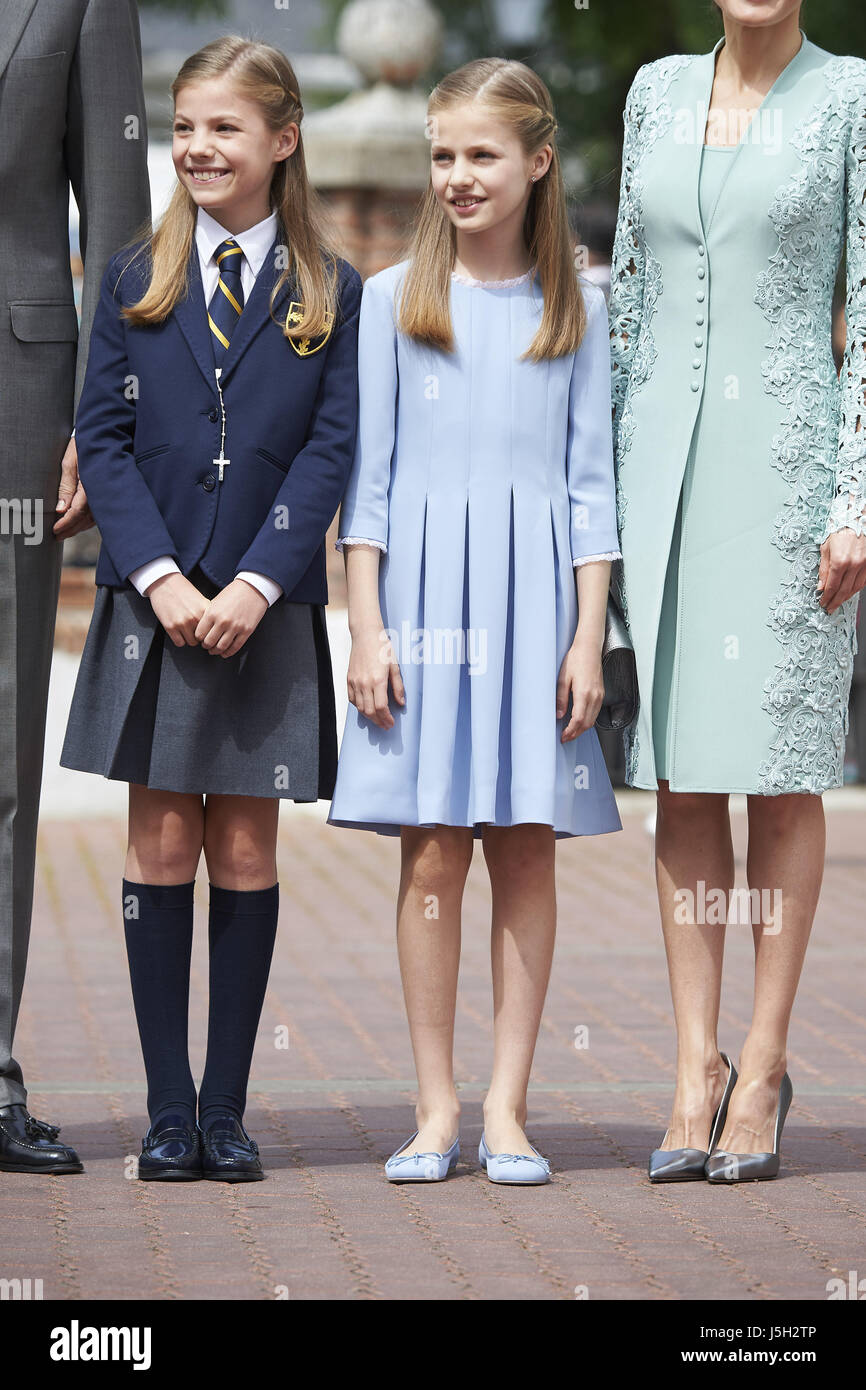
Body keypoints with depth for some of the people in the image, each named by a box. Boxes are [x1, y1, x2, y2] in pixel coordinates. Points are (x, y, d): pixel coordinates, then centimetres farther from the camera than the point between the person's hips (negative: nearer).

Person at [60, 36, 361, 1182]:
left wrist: (257, 581, -14)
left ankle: (227, 1110, 9)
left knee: (246, 851, 3)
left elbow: (330, 451, -2)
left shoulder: (330, 292, 4)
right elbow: (104, 440, 2)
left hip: (268, 610, -1)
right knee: (162, 847, 1)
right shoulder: (135, 281, 7)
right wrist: (160, 576, -12)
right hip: (152, 605, 1)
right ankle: (169, 1108, 8)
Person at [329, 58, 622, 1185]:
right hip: (424, 587, 0)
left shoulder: (575, 308, 7)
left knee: (526, 846, 0)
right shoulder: (394, 299, 6)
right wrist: (367, 627, -3)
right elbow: (368, 475, 5)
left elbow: (590, 480, 7)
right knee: (432, 850, -2)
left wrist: (589, 636, 0)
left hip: (535, 594, 1)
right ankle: (436, 1107, 5)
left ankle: (508, 1105, 7)